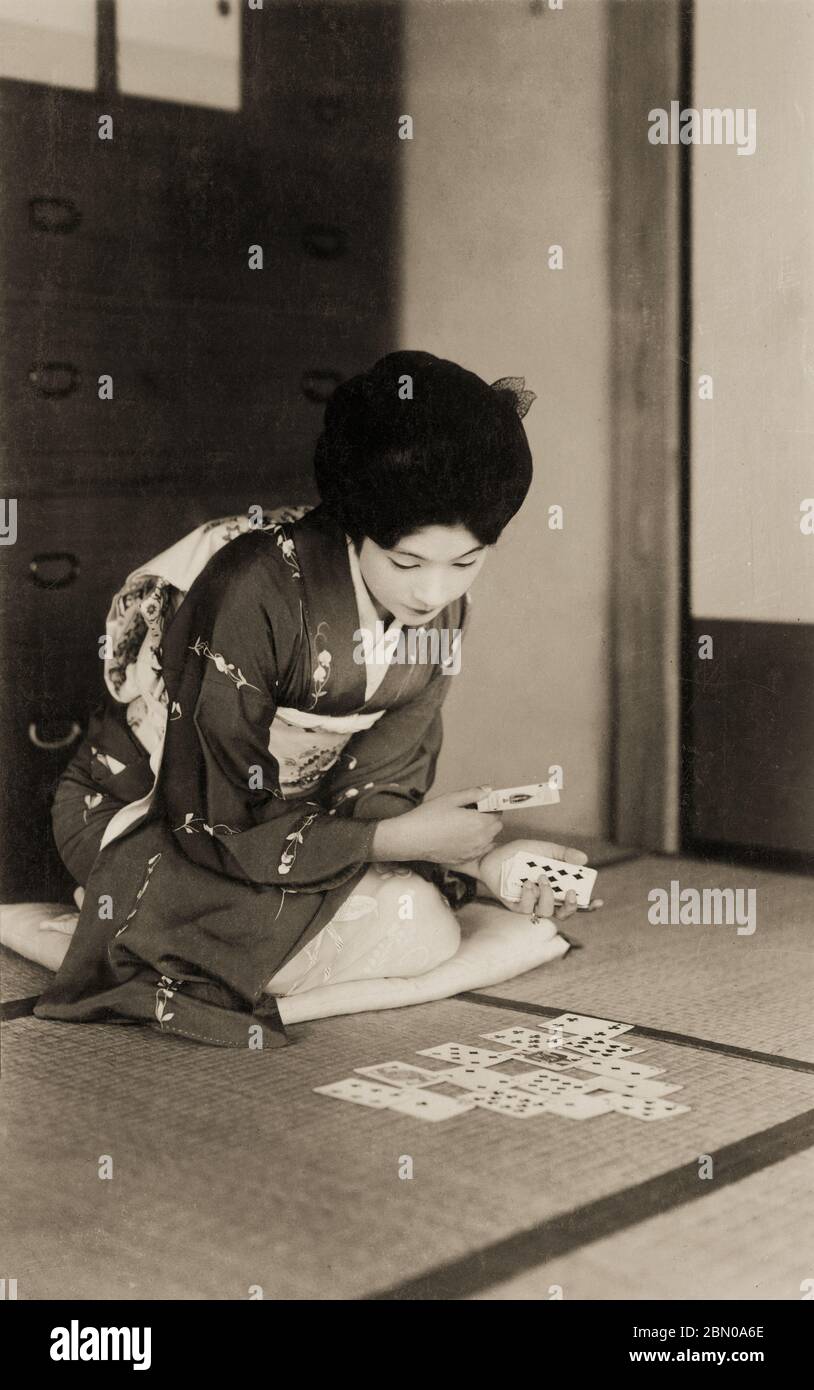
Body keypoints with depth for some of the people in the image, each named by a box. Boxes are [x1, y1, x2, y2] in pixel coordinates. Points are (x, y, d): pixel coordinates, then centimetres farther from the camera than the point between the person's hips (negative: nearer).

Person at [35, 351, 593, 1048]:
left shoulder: (441, 607, -9)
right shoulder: (259, 591, -31)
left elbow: (375, 790, -5)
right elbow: (213, 821, -26)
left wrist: (484, 858, -23)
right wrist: (396, 841, -24)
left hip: (283, 816, 8)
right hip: (143, 827, -8)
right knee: (415, 928, -23)